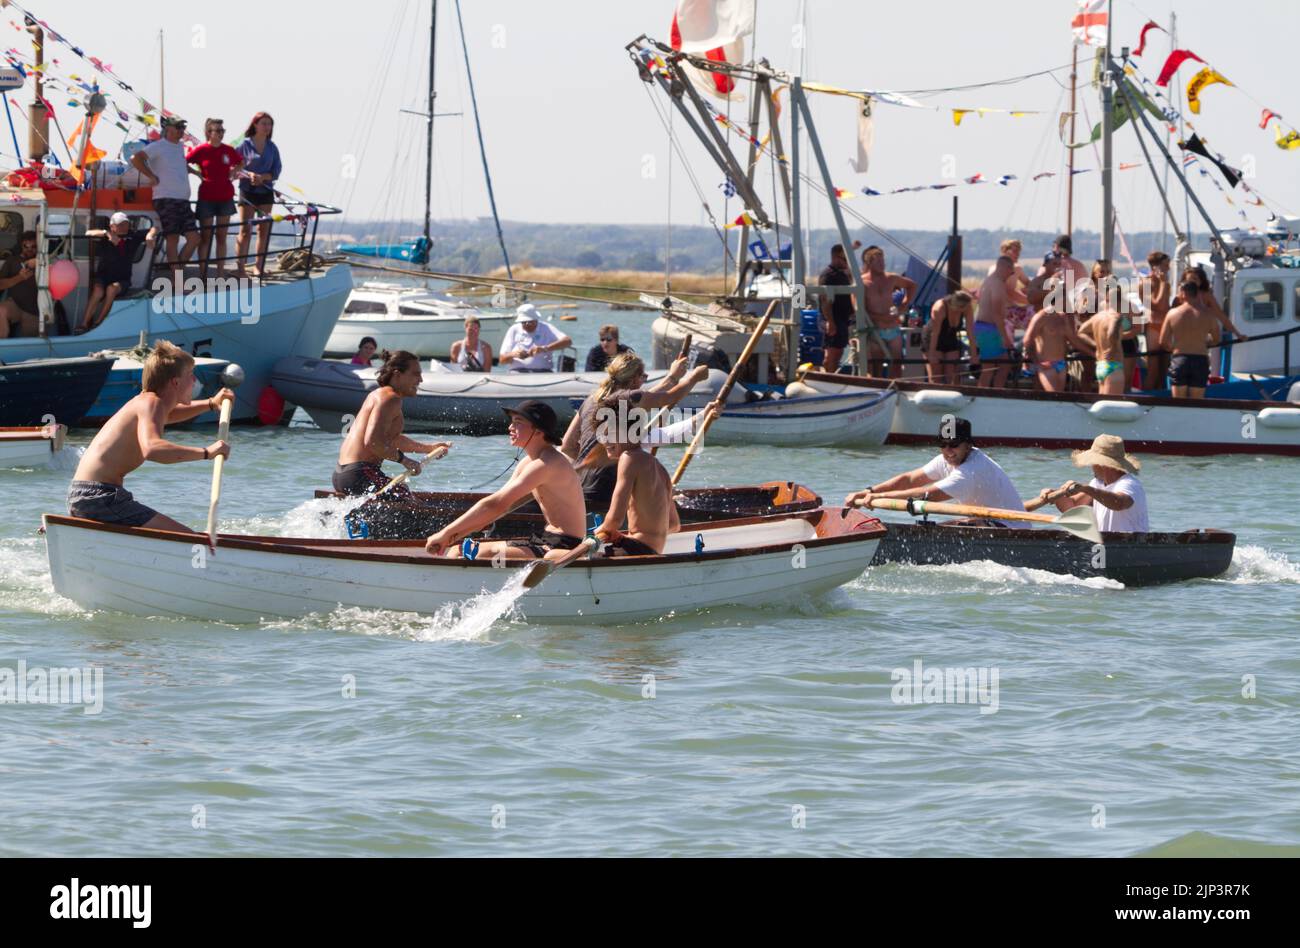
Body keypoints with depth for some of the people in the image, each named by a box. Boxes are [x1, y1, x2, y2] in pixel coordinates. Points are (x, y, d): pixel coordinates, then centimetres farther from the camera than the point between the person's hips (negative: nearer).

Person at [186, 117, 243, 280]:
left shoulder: (228, 150, 3)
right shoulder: (200, 150, -7)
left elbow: (240, 162, 21)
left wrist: (235, 171, 5)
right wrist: (197, 173, -10)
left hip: (225, 197, 3)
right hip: (206, 198, -3)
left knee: (222, 237, 6)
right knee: (205, 237, 2)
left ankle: (221, 273, 11)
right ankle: (203, 273, 6)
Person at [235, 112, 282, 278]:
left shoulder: (272, 147, 7)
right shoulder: (245, 145, -3)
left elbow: (276, 170, 2)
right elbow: (235, 168, -5)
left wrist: (262, 177, -15)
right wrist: (249, 175, -23)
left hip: (266, 191, 4)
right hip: (247, 191, -4)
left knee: (264, 230, 6)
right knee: (245, 230, -6)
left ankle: (259, 265, 14)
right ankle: (240, 267, -6)